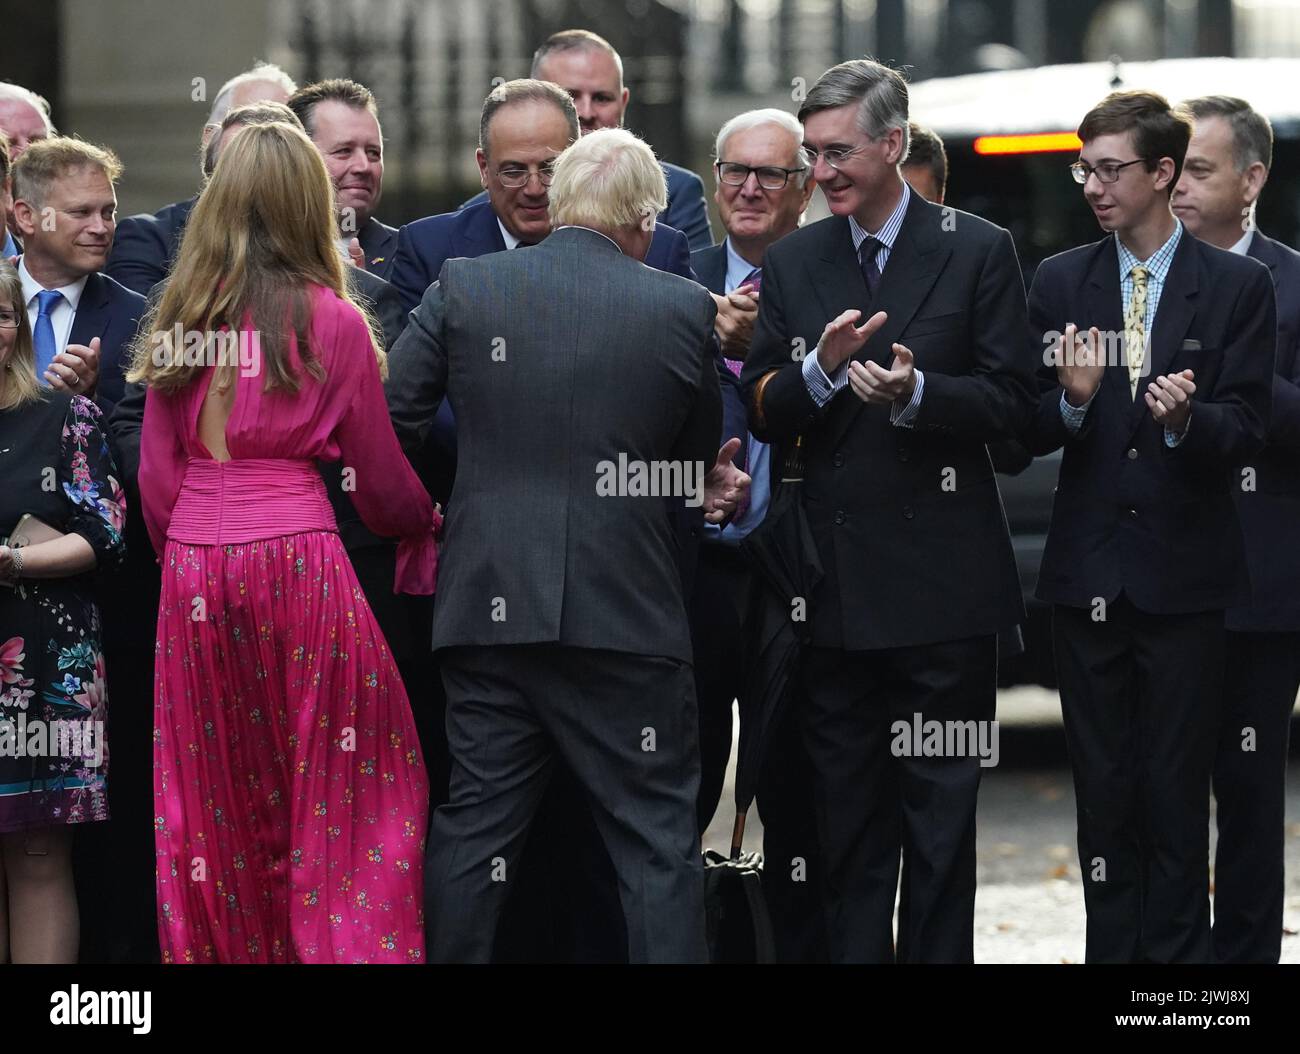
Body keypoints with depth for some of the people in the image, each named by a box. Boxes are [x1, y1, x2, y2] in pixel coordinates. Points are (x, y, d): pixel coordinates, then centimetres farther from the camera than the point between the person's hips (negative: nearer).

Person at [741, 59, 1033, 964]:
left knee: (940, 808, 3)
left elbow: (1013, 402, -4)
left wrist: (917, 392, -20)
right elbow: (766, 416, 5)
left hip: (942, 574, -3)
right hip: (834, 578, 3)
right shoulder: (793, 262, 9)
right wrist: (820, 369, -14)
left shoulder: (977, 252, -1)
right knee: (846, 812, 8)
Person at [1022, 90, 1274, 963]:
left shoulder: (1238, 286, -1)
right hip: (1089, 571, 3)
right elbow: (1029, 432, 3)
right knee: (1103, 786, 8)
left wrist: (1186, 418, -26)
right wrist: (1071, 401, -18)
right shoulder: (1061, 283, 7)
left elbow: (1246, 430, -6)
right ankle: (1113, 948, 14)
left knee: (1177, 786, -1)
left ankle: (1178, 951, 5)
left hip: (1185, 571, -3)